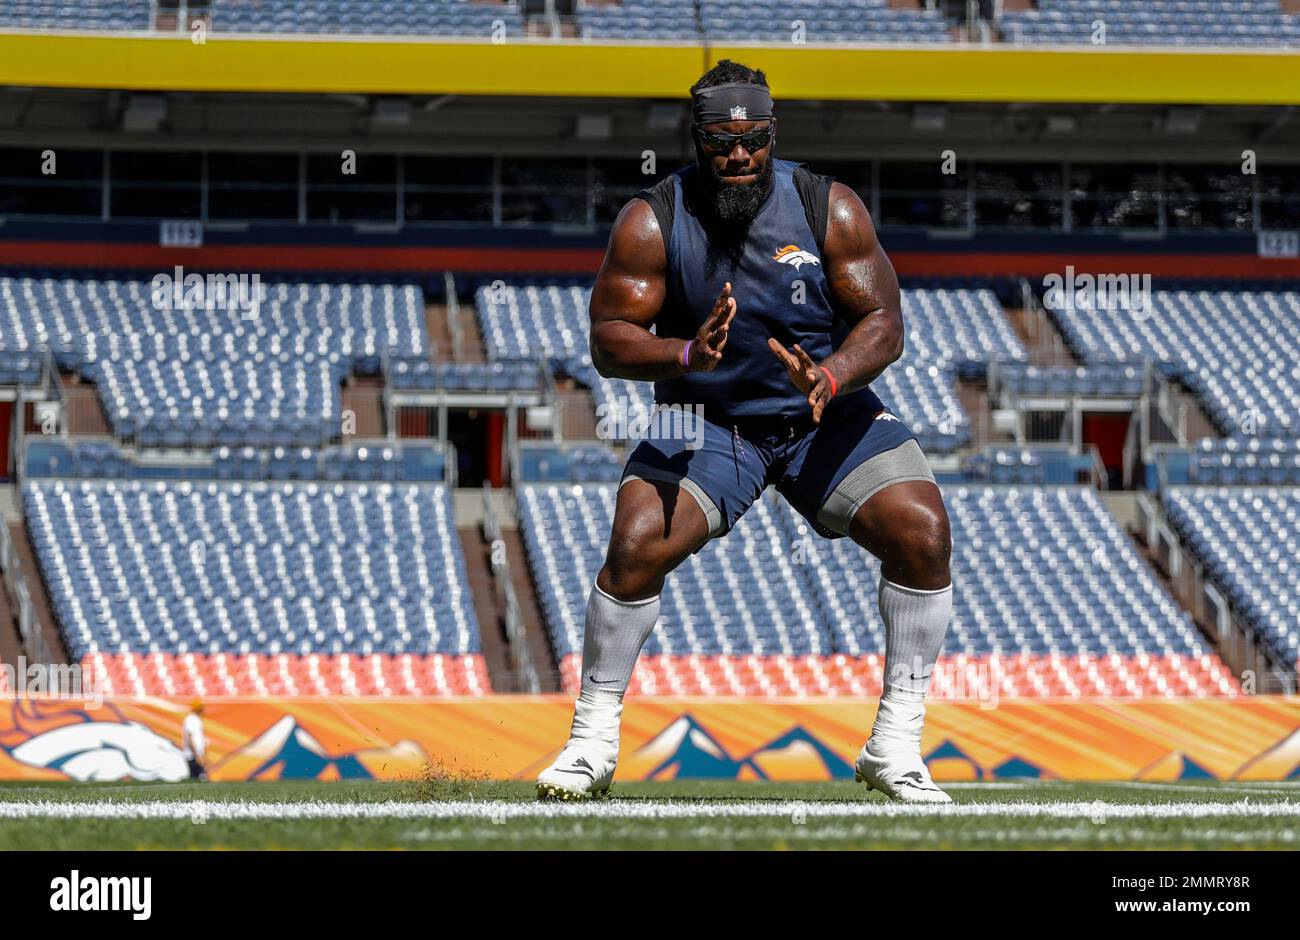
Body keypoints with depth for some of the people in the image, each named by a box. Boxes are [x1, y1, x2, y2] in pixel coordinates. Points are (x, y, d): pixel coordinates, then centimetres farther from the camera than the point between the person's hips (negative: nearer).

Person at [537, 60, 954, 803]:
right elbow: (609, 338, -14)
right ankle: (594, 741, -5)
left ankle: (895, 747, -8)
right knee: (636, 546, -23)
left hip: (827, 415, 1)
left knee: (922, 532, -19)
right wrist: (687, 355, -35)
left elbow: (884, 321, -11)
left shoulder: (831, 209, -11)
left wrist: (832, 377, -33)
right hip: (704, 420, -1)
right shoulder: (652, 221, -11)